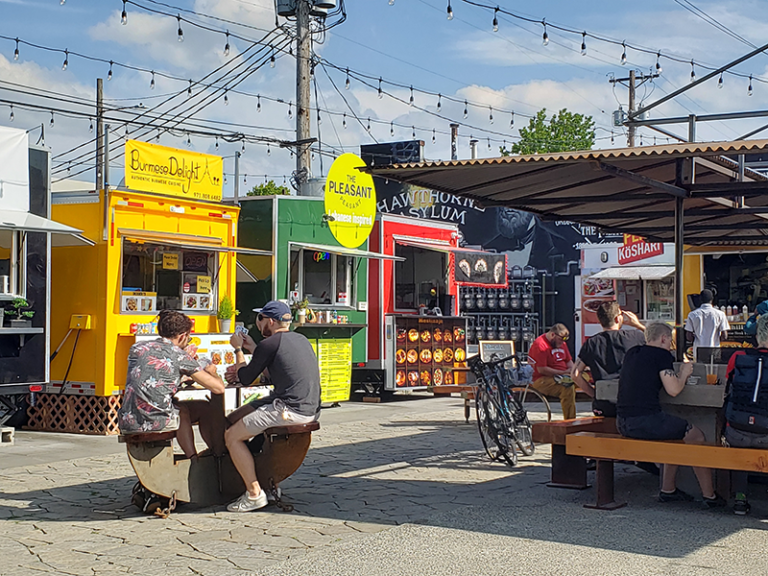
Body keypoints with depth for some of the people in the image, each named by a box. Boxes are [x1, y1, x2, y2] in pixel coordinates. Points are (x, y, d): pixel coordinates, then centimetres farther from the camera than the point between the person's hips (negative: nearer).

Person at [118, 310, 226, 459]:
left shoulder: (137, 348, 11)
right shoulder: (180, 357, -3)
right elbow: (219, 388, -3)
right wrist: (212, 372, 21)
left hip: (126, 423, 5)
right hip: (155, 422, -5)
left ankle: (192, 457, 39)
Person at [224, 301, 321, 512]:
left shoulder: (269, 343, -9)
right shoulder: (301, 339, 18)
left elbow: (245, 379, -1)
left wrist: (238, 349, 14)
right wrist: (252, 348, 36)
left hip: (290, 411, -10)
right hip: (310, 409, 10)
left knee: (232, 436, -3)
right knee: (234, 419, 20)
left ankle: (254, 494, -2)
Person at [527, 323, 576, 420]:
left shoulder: (561, 343, 16)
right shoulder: (539, 345, -14)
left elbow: (569, 360, 25)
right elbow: (541, 369, -19)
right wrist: (562, 372, -16)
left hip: (563, 375, 9)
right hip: (542, 380, -9)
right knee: (568, 388, -34)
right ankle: (569, 422, -29)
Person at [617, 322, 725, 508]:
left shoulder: (631, 353, 17)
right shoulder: (661, 355, -5)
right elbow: (673, 389, -12)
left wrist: (679, 374, 33)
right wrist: (684, 373, 8)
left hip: (622, 423, 8)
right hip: (645, 421, -8)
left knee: (677, 431, 30)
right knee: (696, 436, 9)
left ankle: (668, 490, 31)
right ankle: (709, 496, 11)